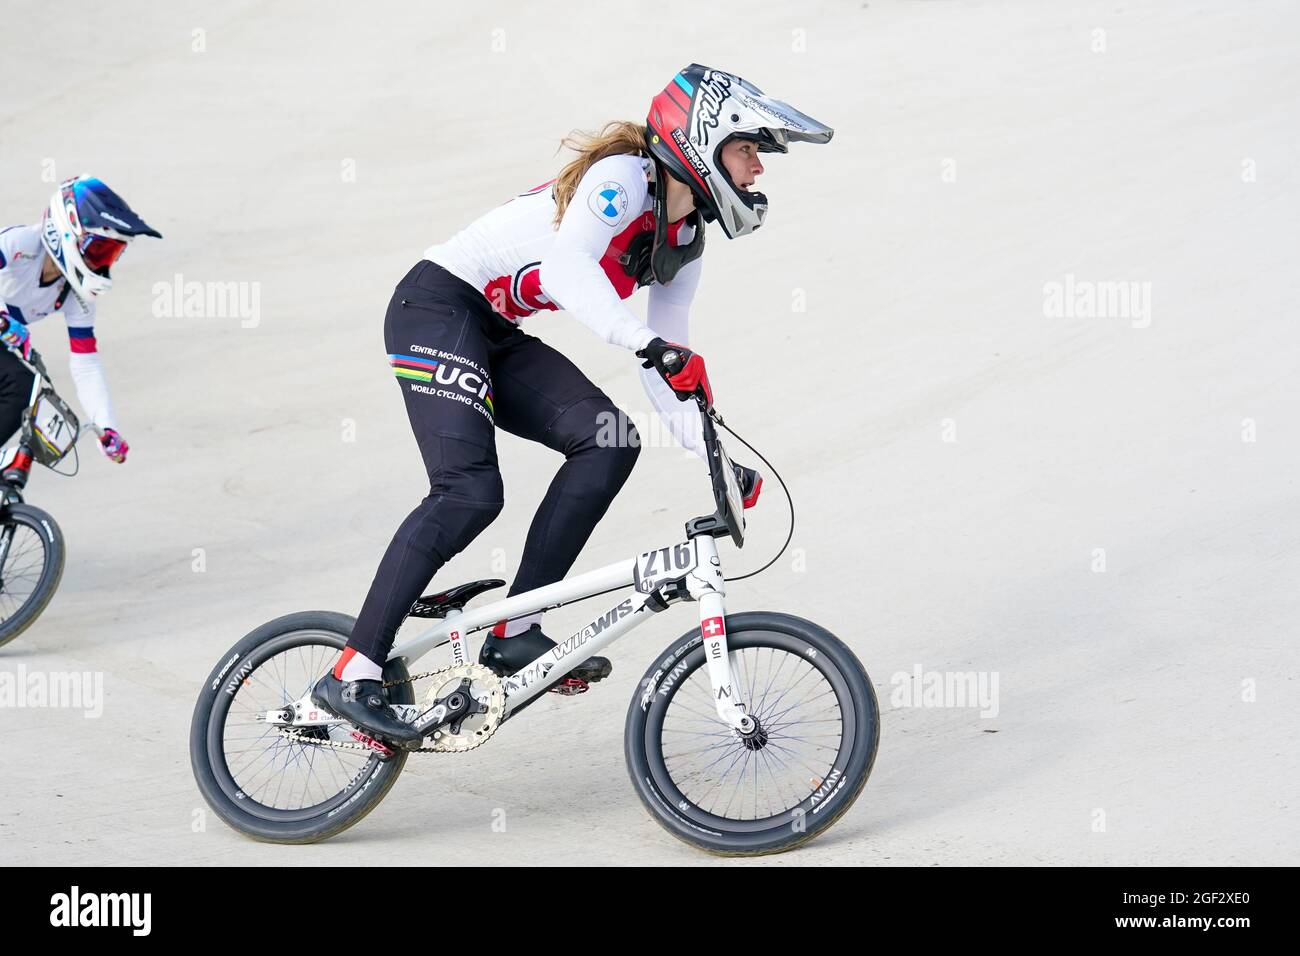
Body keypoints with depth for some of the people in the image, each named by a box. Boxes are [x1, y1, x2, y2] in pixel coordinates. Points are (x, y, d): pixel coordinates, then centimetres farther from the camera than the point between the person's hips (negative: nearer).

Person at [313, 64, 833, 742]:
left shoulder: (684, 243, 9)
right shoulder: (623, 176, -17)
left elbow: (669, 372, 11)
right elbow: (567, 263, -35)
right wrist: (649, 345, -45)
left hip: (496, 335, 9)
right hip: (437, 304, -9)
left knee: (608, 441, -10)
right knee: (470, 492, -22)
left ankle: (514, 633, -7)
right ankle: (352, 674, -18)